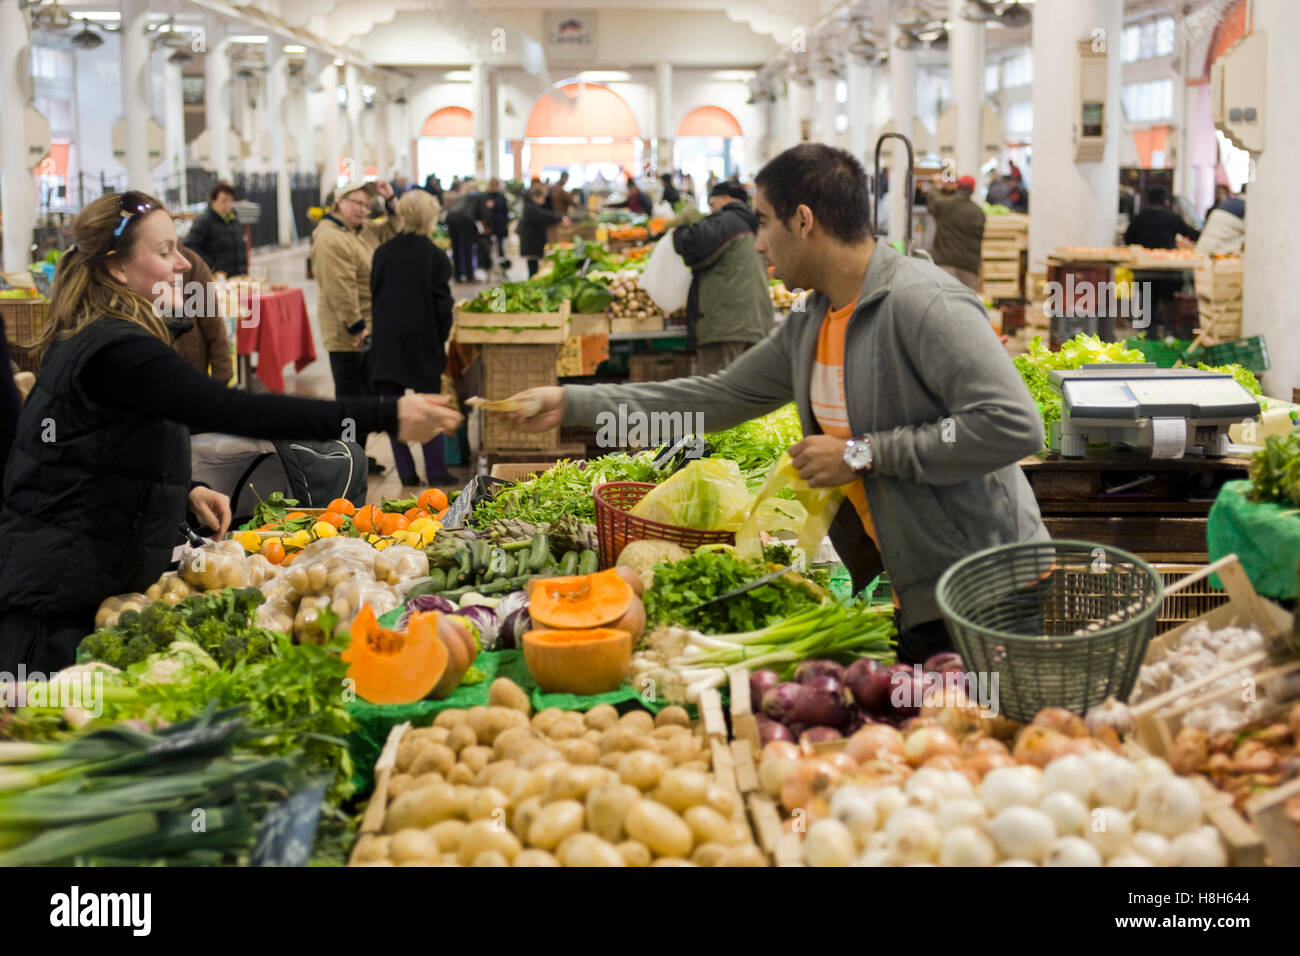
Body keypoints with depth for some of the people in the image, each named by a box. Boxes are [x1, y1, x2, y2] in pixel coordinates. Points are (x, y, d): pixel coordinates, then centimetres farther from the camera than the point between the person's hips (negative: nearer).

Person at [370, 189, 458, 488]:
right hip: (424, 340, -2)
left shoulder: (383, 253, 0)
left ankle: (406, 472, 8)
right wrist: (443, 337, 5)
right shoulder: (435, 256, -9)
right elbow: (442, 303, -7)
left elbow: (374, 294, 6)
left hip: (387, 341, 2)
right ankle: (436, 471, 5)